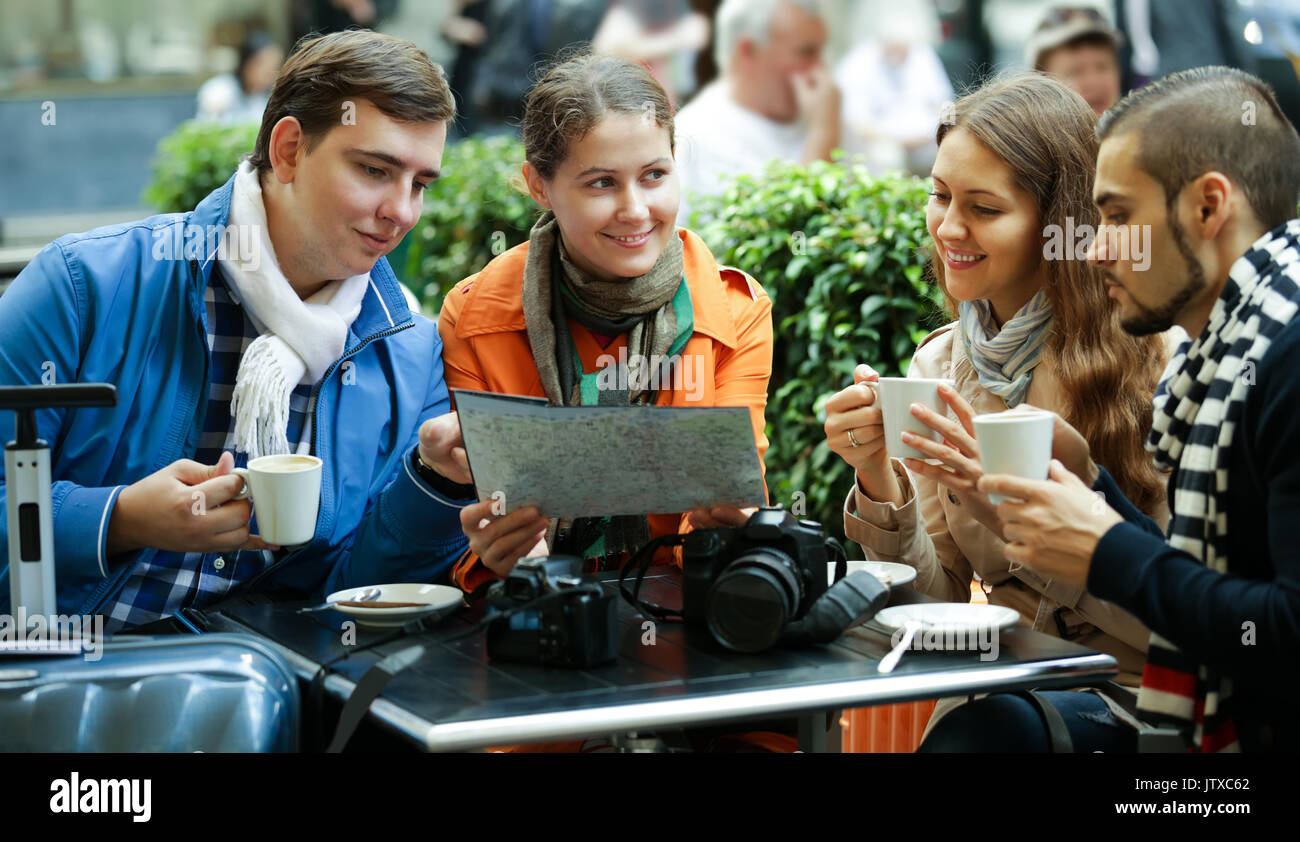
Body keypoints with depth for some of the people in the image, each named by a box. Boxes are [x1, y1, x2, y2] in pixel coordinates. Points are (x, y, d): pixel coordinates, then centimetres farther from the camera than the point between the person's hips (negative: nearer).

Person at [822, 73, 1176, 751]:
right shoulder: (939, 366, 6)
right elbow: (940, 601, 5)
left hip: (1130, 696, -4)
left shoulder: (1146, 357, -12)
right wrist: (877, 477, -12)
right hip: (1004, 683, 4)